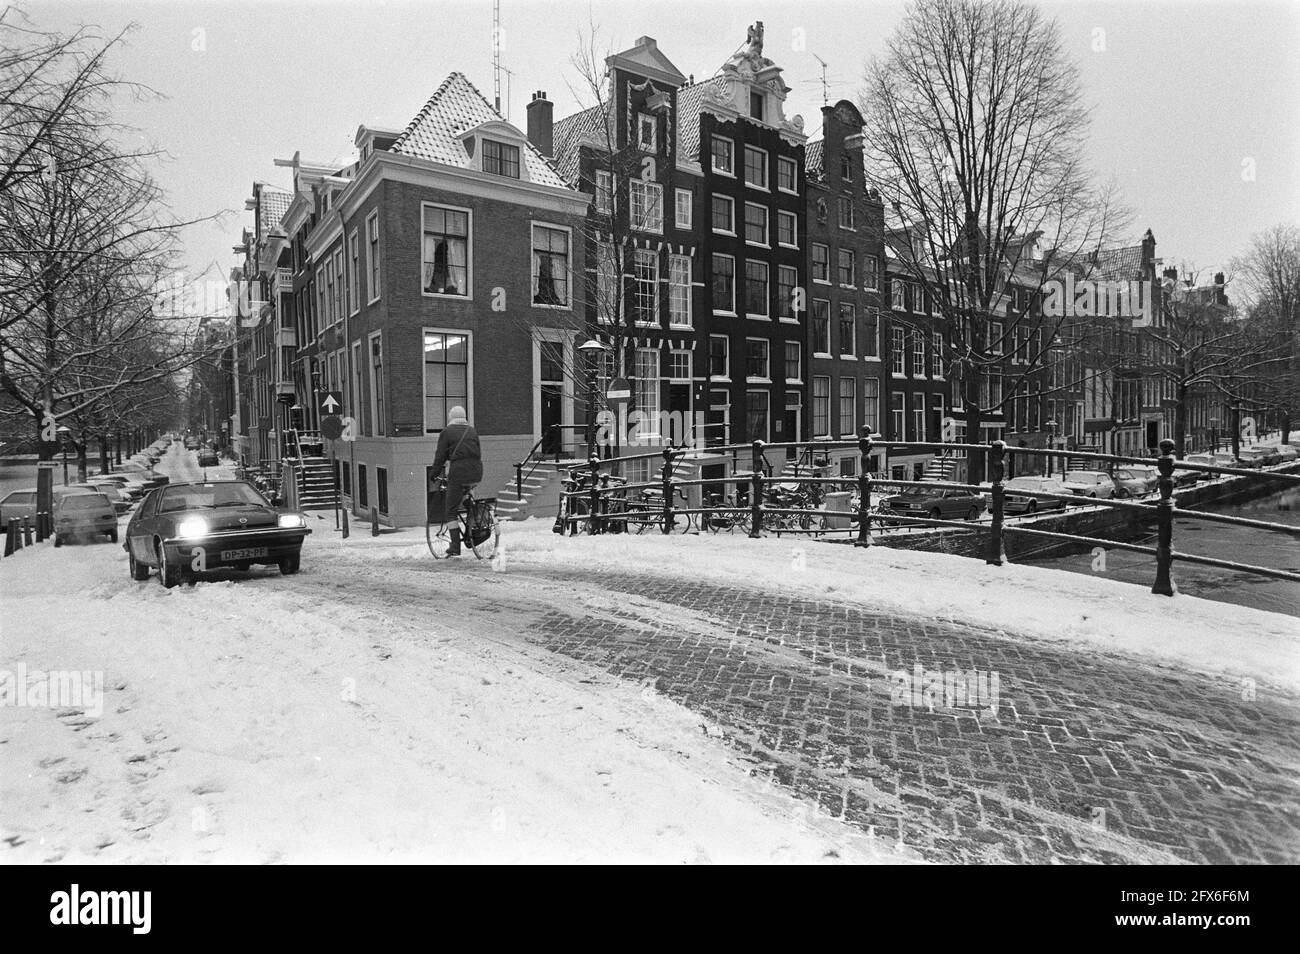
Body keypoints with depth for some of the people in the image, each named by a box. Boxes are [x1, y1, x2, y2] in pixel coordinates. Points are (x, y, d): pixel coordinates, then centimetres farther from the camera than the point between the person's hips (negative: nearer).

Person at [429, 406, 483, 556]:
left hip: (458, 472, -5)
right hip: (476, 472, 5)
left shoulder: (446, 432, 5)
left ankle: (455, 548, -3)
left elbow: (440, 456, 3)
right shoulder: (472, 431, 18)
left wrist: (434, 474, 14)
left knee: (451, 511, 1)